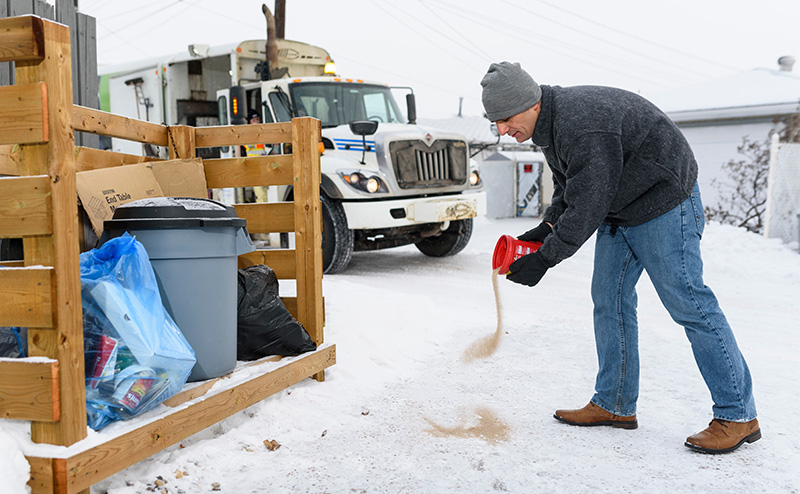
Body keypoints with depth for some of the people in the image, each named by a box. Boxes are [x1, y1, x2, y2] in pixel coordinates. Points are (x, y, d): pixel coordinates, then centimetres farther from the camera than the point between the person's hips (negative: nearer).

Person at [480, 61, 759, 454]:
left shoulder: (582, 127, -30)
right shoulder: (549, 124, 4)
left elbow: (586, 209, -28)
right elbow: (567, 190, 15)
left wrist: (543, 260, -21)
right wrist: (544, 230, 1)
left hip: (663, 205, -10)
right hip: (617, 211, 10)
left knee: (688, 303, -7)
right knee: (608, 300, 7)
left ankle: (738, 417, 4)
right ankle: (614, 404, 16)